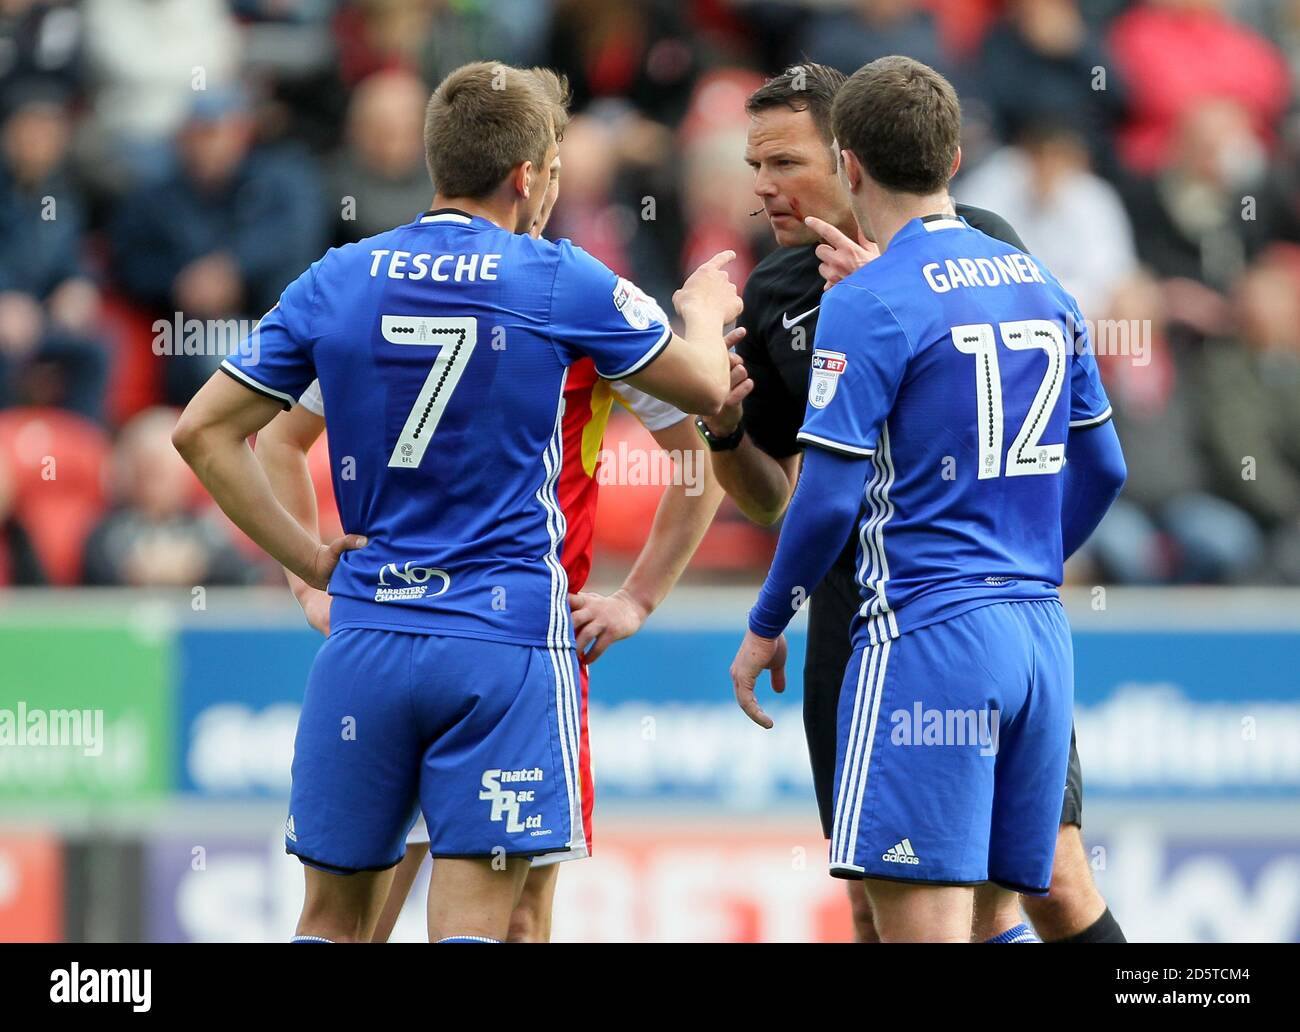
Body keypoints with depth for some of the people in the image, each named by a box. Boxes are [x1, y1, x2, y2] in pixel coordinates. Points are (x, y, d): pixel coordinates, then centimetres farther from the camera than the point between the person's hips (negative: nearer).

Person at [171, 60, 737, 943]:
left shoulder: (336, 282, 4)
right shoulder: (564, 285, -4)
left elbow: (204, 431, 5)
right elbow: (705, 385, 10)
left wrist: (309, 559, 8)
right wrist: (705, 309, 33)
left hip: (366, 638, 3)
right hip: (507, 640, -3)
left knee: (334, 918, 11)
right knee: (472, 923, -5)